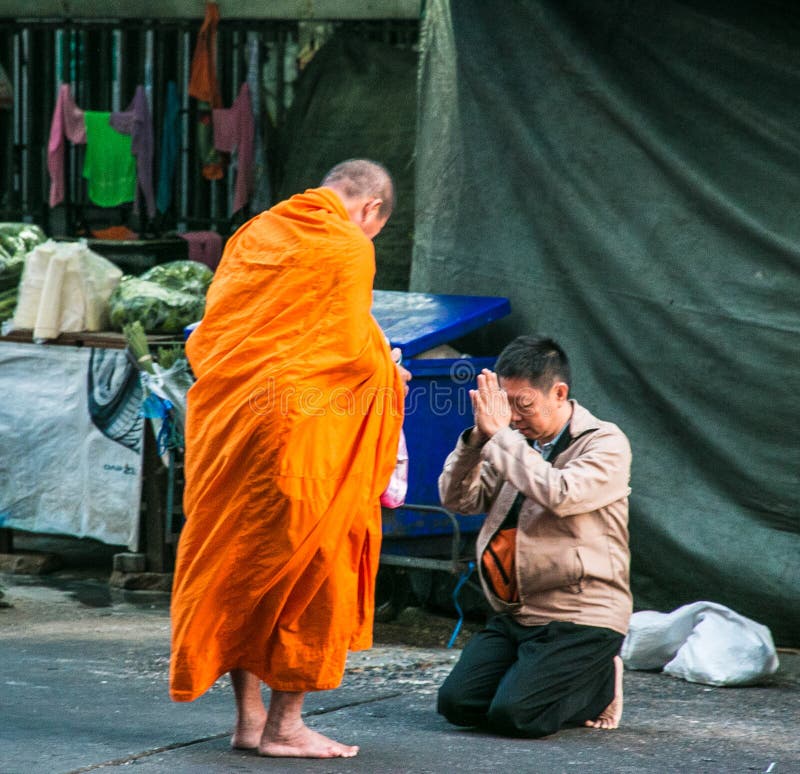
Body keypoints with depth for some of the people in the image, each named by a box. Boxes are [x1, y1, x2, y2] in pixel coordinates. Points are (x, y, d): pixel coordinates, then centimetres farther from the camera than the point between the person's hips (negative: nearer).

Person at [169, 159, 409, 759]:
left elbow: (207, 335, 15)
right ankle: (284, 725, 4)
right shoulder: (348, 248, -7)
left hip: (222, 427, 7)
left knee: (239, 565, 13)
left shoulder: (254, 234, 13)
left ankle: (248, 718, 17)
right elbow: (353, 348, -10)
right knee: (310, 569, 3)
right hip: (299, 431, -7)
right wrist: (388, 369, 9)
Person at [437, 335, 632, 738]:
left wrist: (500, 434, -20)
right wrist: (478, 438, -12)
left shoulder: (606, 444, -7)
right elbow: (457, 499, 4)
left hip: (579, 619, -6)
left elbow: (559, 494, -26)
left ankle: (600, 685, 8)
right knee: (456, 703, -9)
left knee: (513, 715, -20)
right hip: (513, 614, 6)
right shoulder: (518, 443, 11)